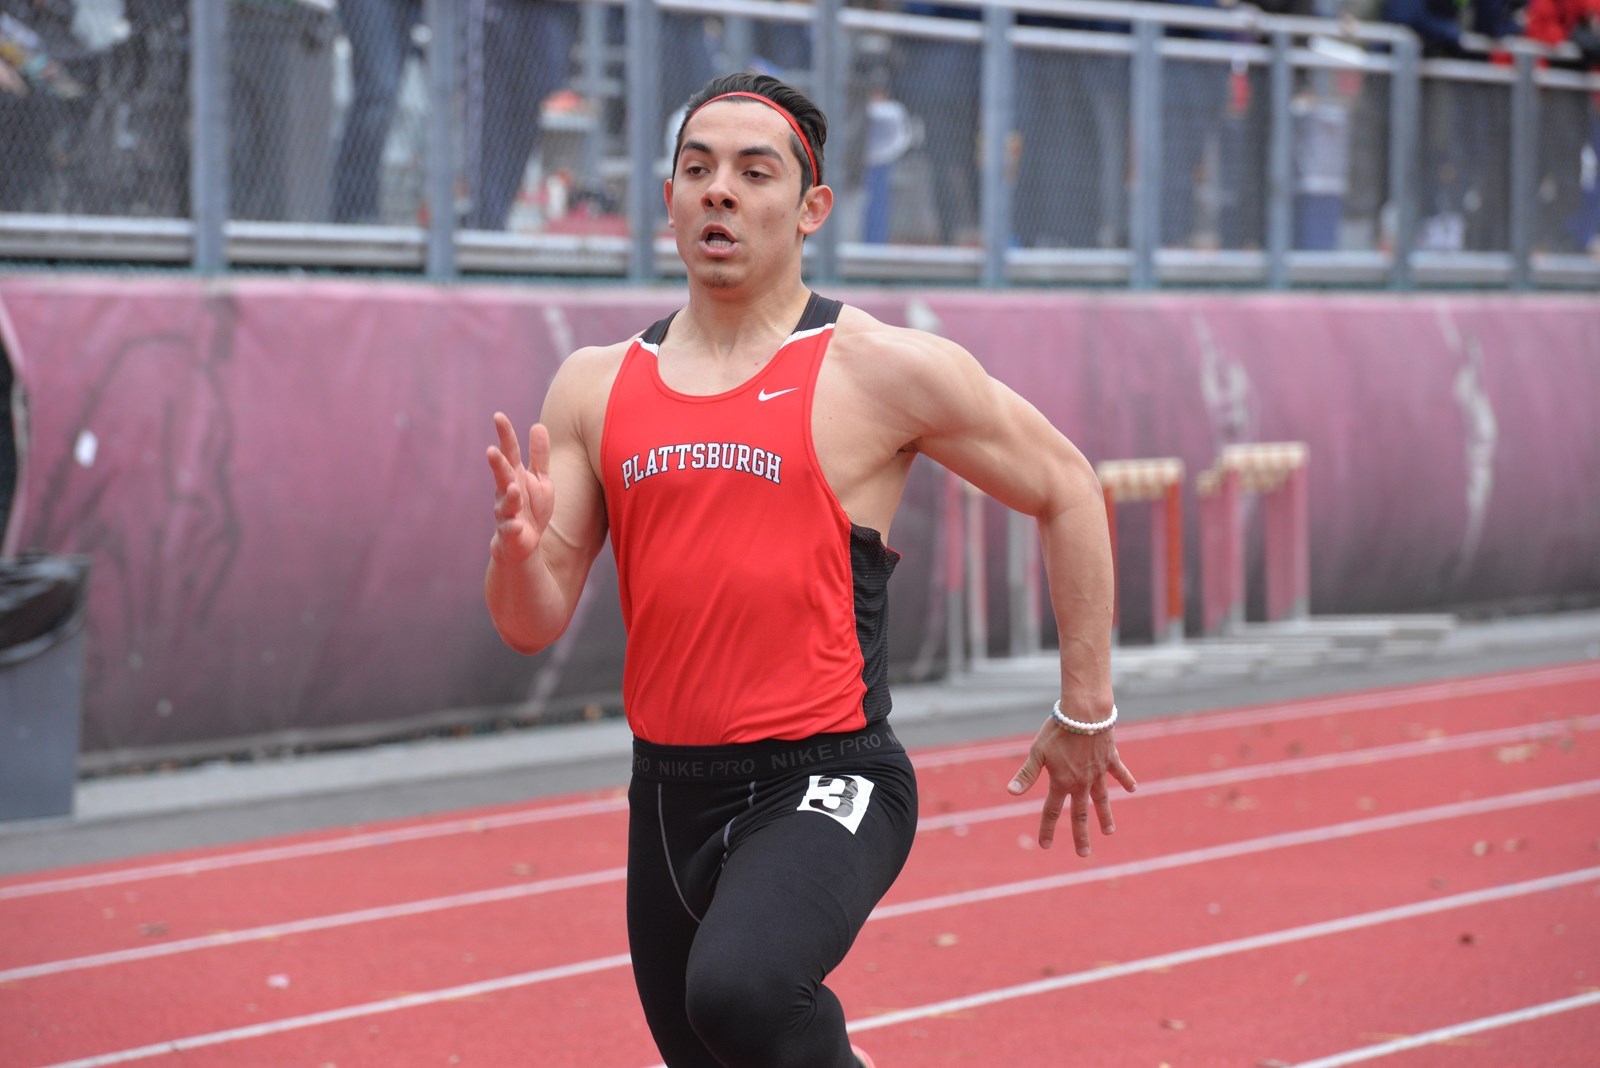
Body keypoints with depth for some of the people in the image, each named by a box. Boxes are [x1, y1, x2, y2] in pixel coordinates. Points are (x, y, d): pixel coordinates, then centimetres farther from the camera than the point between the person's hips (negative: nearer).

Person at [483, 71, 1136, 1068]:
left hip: (824, 782, -6)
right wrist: (518, 544, -17)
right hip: (669, 793, 6)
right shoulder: (595, 387, 7)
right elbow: (535, 625, 7)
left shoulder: (881, 371, -5)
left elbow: (1066, 488, 4)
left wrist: (1086, 712, 6)